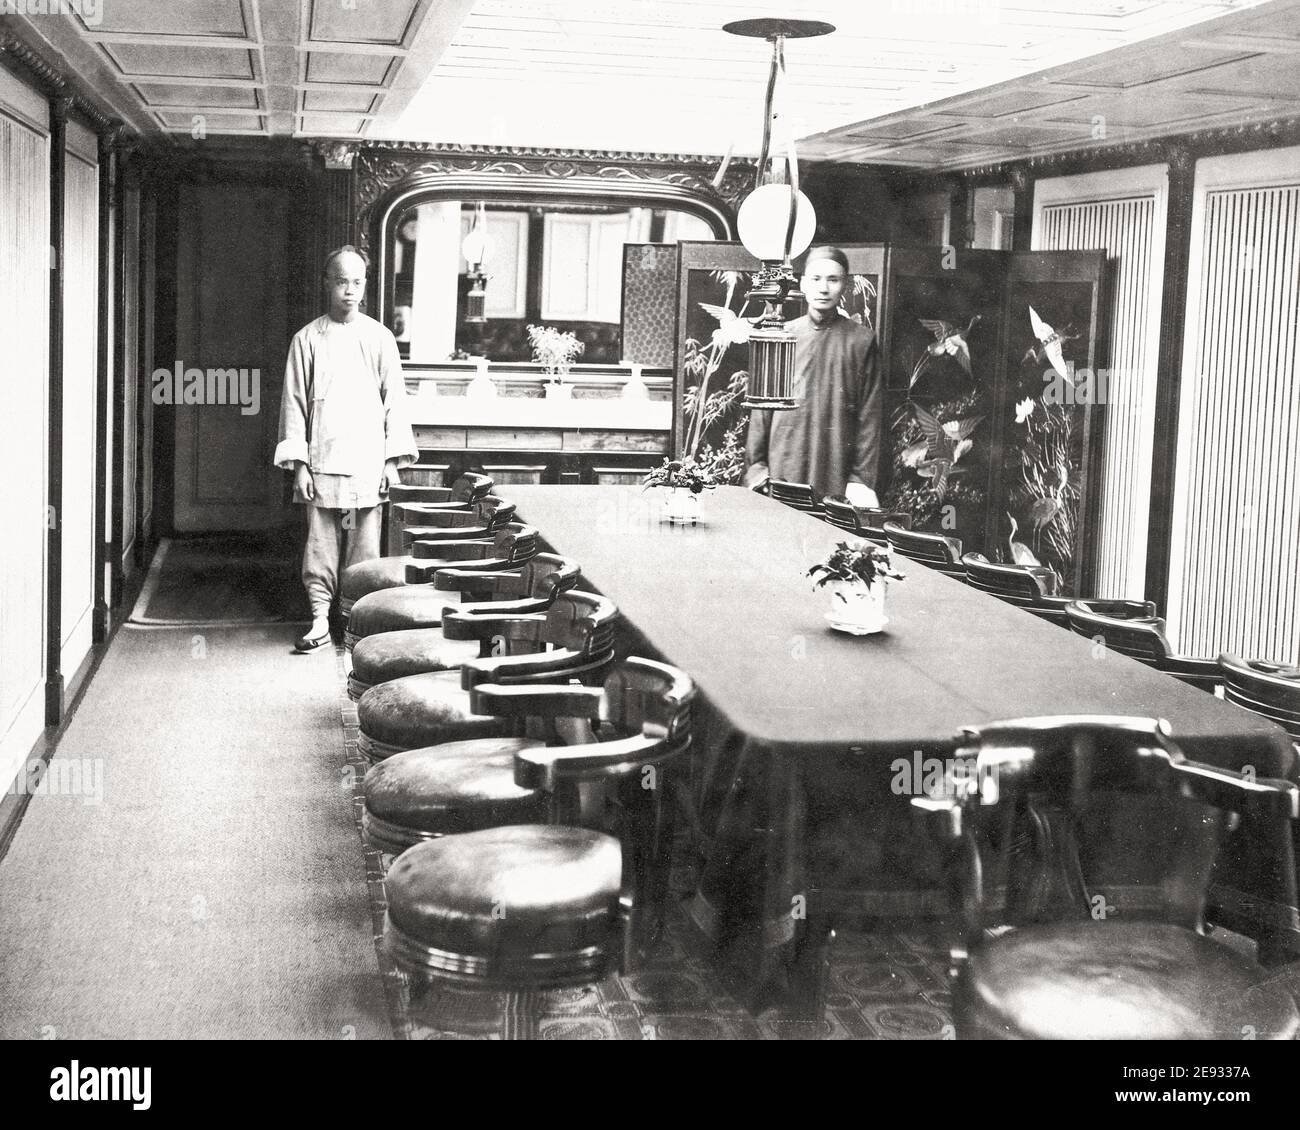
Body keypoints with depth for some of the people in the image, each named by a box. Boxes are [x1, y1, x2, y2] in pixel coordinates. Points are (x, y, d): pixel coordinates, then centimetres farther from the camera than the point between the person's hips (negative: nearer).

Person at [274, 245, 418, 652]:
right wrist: (298, 464, -3)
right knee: (320, 546, 0)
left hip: (367, 465, 0)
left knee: (365, 549, 2)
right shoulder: (307, 339, 4)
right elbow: (294, 402, 4)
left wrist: (393, 460, 1)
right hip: (322, 463, 0)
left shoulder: (379, 338, 6)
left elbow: (394, 400, 7)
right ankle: (319, 620, 7)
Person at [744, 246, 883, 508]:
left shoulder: (861, 340, 4)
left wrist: (862, 479, -5)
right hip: (780, 474, 2)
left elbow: (869, 415, 1)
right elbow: (762, 406, 9)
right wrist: (756, 467, 2)